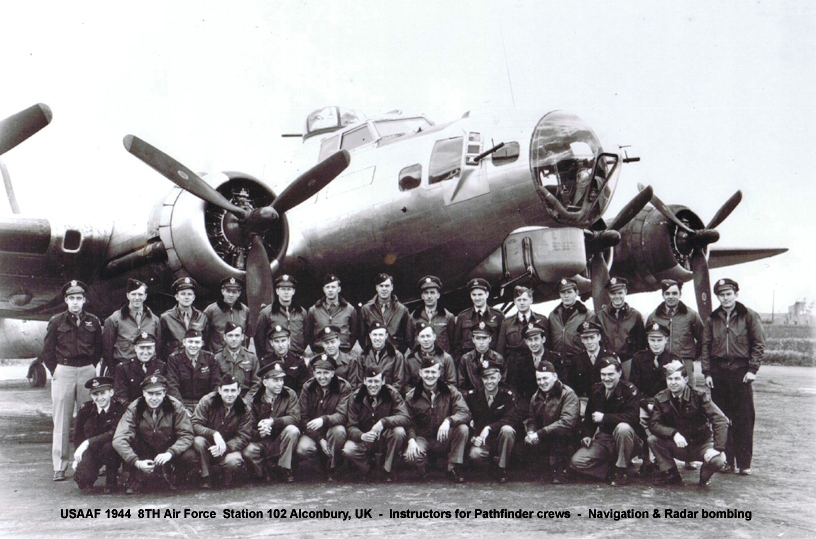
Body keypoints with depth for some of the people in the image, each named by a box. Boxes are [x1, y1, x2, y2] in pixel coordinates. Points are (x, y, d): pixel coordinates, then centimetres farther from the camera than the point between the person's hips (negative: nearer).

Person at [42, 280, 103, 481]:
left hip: (87, 372, 1)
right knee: (62, 421, 0)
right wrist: (55, 371, 0)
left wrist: (92, 367, 6)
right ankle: (59, 467, 3)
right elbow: (47, 351, 6)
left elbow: (99, 349, 15)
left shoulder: (93, 322, 7)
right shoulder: (56, 322, 3)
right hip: (63, 372, -1)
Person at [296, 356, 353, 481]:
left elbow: (342, 415, -20)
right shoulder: (307, 387, -3)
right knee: (303, 449, -29)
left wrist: (324, 420, -42)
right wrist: (320, 439, -19)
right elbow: (303, 418, -7)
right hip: (312, 432, 1)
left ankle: (331, 470, -14)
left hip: (332, 428, -1)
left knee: (339, 431, -36)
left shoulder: (344, 387, -9)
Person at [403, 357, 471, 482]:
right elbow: (409, 423, -4)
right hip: (422, 439, 0)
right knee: (410, 456, -32)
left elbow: (465, 413, -15)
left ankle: (453, 468, -12)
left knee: (462, 428, -29)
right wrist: (411, 440, -25)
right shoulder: (411, 396, 0)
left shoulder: (450, 391, -2)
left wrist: (448, 421, -34)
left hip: (444, 440, 1)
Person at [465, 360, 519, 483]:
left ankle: (501, 468, -12)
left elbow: (511, 419, -17)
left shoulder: (508, 396, -4)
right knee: (475, 454, -33)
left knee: (507, 429, -34)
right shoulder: (472, 396, 1)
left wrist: (489, 428, -30)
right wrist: (473, 438, -16)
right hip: (481, 440, 0)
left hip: (500, 438, 0)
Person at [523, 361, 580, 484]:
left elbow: (567, 422, -27)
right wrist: (531, 433, -16)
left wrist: (539, 434, -29)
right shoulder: (536, 397, 9)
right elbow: (531, 419, 10)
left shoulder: (568, 394, -14)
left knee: (558, 431, -35)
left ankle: (559, 470, -19)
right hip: (545, 441, 6)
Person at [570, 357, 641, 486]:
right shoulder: (596, 390, 6)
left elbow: (632, 417, -27)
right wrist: (587, 435, 1)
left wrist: (604, 417, -24)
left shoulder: (629, 390, -12)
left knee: (623, 428, -41)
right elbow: (589, 415, 17)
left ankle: (620, 471, -20)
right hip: (603, 439, 5)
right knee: (576, 462, -15)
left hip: (626, 439, -4)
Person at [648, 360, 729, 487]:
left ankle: (704, 477, 4)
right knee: (653, 439, -22)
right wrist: (674, 433, -31)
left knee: (718, 460, -32)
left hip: (701, 444, -2)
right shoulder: (661, 399, -7)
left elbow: (721, 420, -20)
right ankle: (671, 475, -3)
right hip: (678, 446, 2)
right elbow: (653, 424, -13)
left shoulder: (699, 396, -15)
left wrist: (717, 448, -30)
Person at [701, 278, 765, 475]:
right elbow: (706, 347, 11)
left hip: (741, 372, -3)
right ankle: (727, 461, 11)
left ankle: (744, 463, 4)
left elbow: (759, 344, 1)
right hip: (718, 372, 3)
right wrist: (707, 372, 3)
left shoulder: (749, 316, 3)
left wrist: (752, 369, -7)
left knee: (744, 418, -3)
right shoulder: (712, 319, 12)